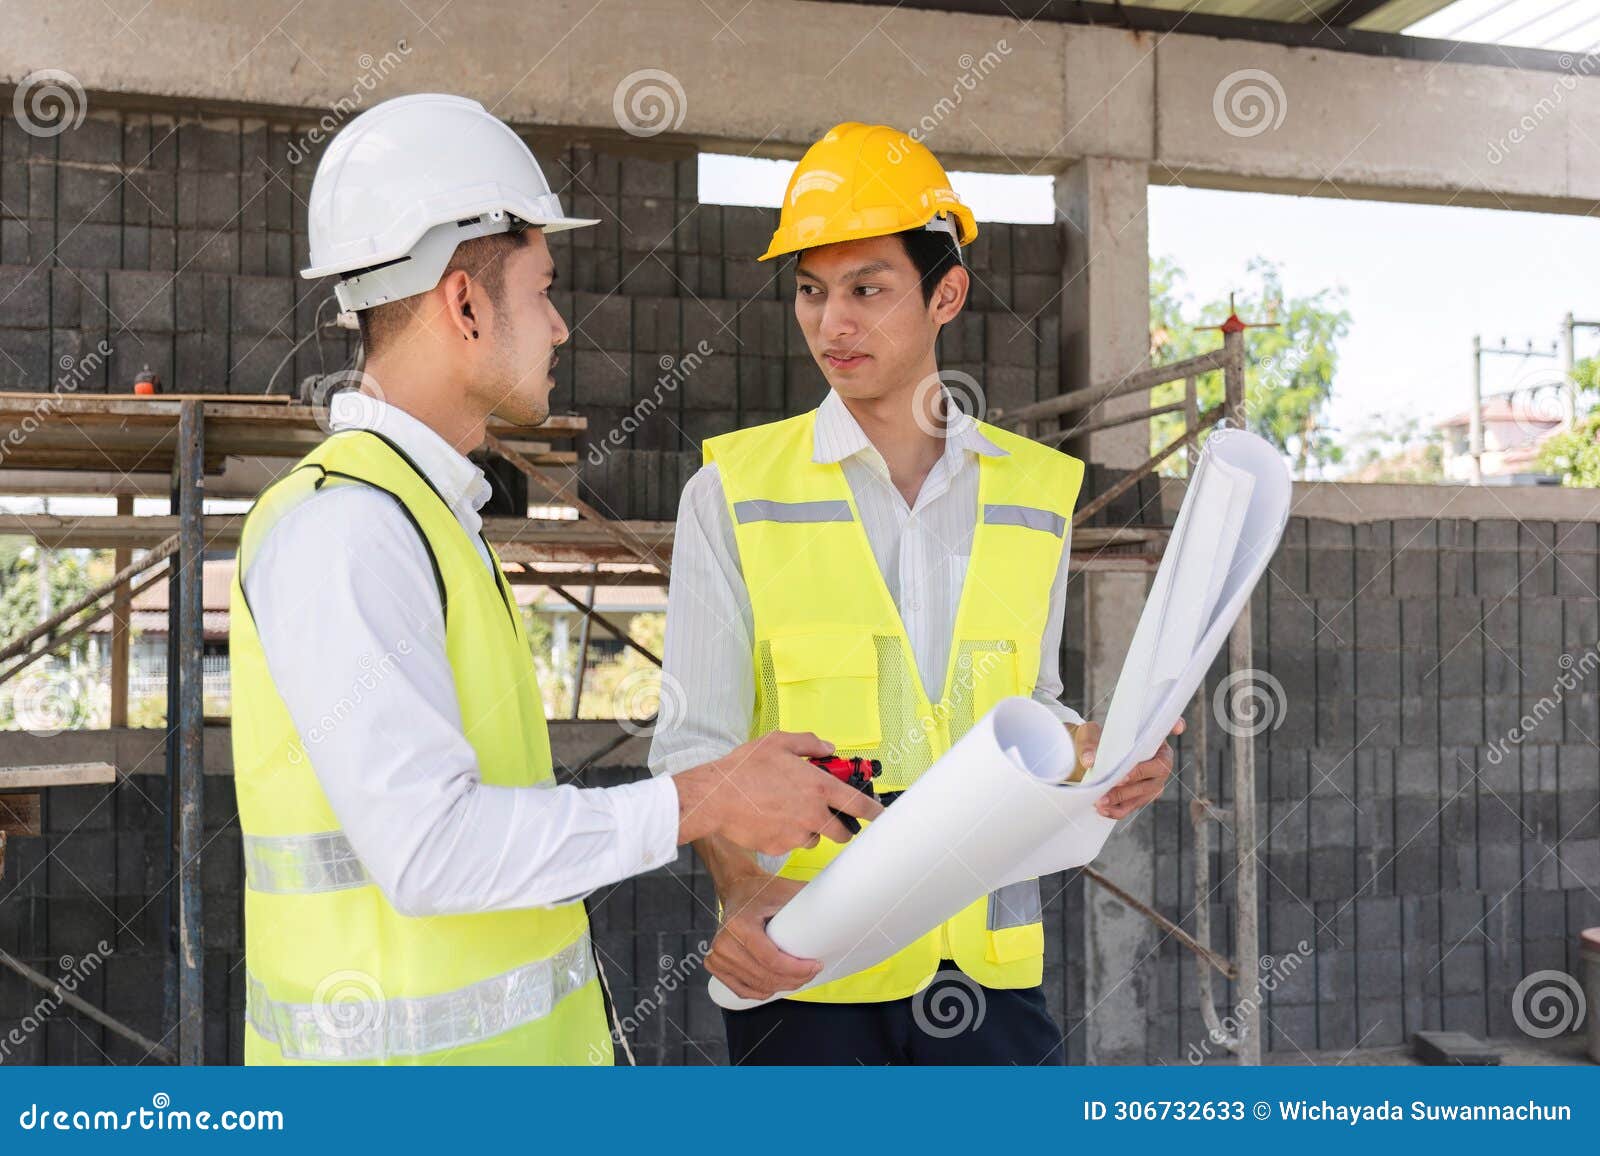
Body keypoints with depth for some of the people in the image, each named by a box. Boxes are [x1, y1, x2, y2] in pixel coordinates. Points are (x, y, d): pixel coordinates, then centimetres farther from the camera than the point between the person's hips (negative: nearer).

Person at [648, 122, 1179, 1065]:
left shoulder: (1037, 492, 6)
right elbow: (696, 742, -5)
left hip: (990, 957, 3)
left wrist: (1094, 751, -4)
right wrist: (745, 888, -21)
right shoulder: (736, 490, -2)